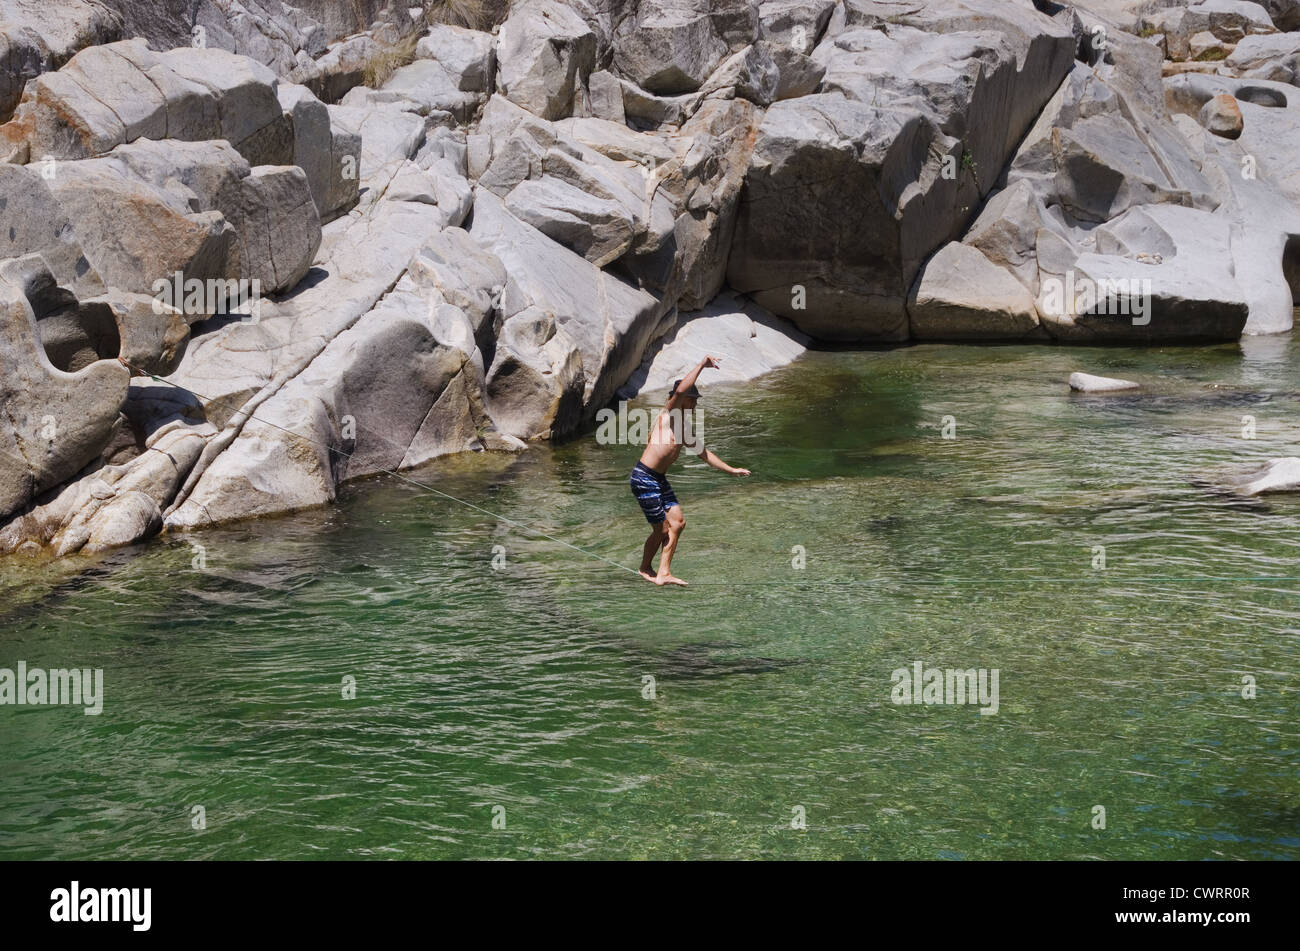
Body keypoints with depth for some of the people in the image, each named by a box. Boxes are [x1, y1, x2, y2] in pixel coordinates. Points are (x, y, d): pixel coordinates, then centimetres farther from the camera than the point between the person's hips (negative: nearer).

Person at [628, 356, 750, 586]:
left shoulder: (686, 431, 17)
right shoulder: (668, 414, -9)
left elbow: (704, 452, 28)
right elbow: (681, 390, -28)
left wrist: (731, 470, 27)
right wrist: (701, 365, -22)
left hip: (659, 480, 9)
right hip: (644, 478, -9)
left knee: (678, 522, 5)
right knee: (662, 529, -2)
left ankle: (663, 573, 10)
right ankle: (645, 569, 21)